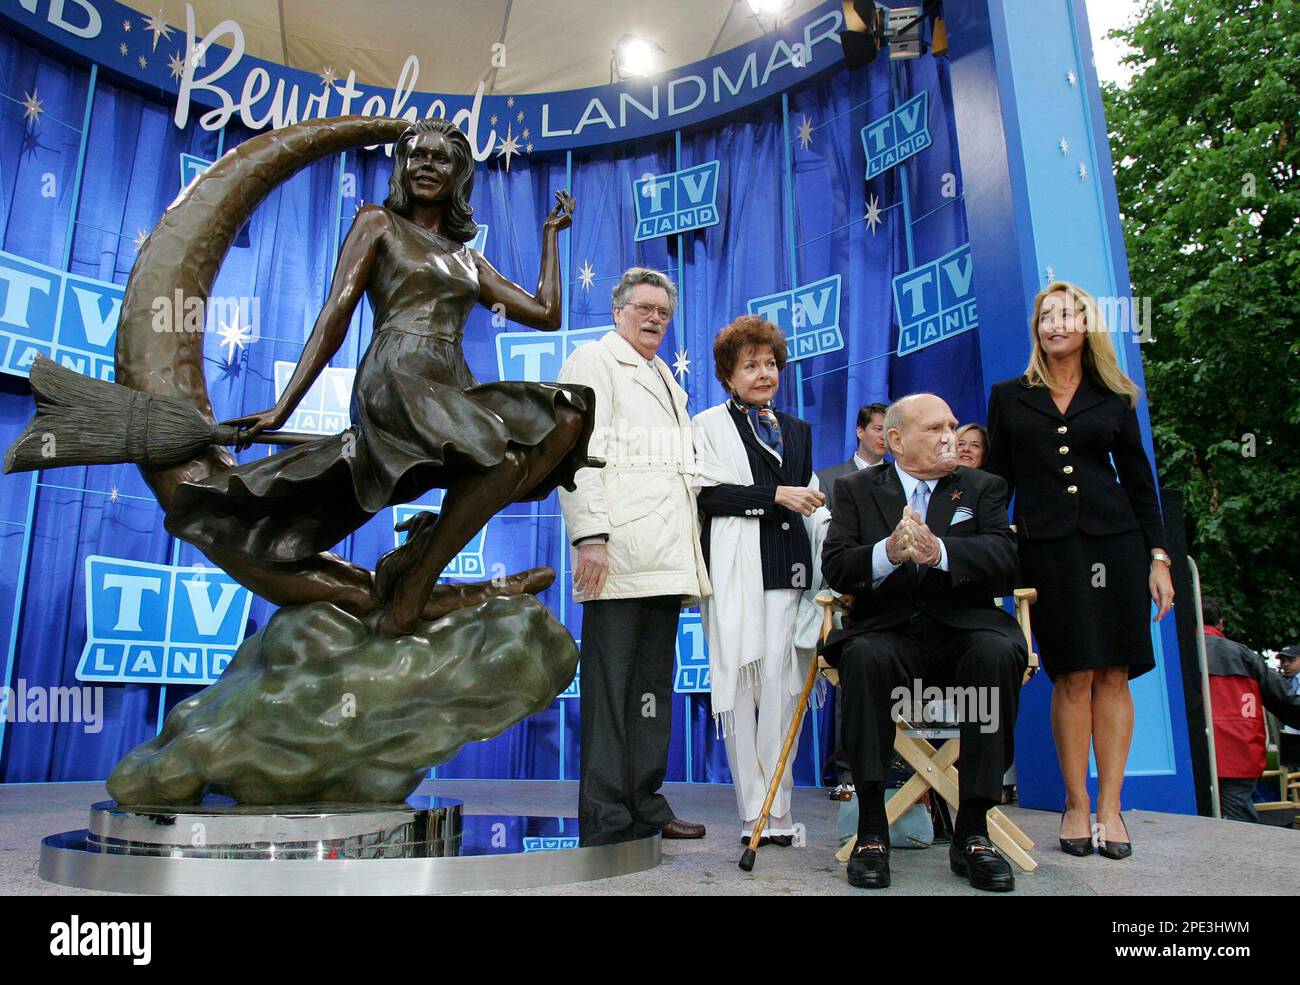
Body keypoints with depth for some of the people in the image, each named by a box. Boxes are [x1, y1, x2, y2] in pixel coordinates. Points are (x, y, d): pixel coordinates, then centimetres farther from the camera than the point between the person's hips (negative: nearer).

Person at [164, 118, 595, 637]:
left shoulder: (467, 257, 28)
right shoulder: (378, 221, 15)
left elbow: (546, 314, 21)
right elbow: (335, 314, 4)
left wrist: (549, 234, 29)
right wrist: (283, 407, -4)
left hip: (454, 391, 6)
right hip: (396, 381, -6)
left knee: (564, 418, -20)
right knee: (506, 458, -32)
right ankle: (410, 595, -17)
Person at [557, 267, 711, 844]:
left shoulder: (665, 379, 29)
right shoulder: (594, 361, 5)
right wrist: (590, 534, -19)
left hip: (664, 554, 8)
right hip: (619, 550, -8)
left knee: (653, 683, 11)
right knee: (609, 683, -6)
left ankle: (645, 804, 19)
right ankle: (604, 820, 0)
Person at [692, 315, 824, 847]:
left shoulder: (798, 430, 24)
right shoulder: (710, 424, 8)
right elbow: (710, 493, -6)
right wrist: (776, 495, -12)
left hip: (786, 565, 4)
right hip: (735, 565, -3)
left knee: (780, 679, -4)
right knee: (739, 680, -3)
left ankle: (776, 811, 5)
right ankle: (755, 812, 6)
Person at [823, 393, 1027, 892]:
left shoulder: (984, 487, 14)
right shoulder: (856, 489, 12)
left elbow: (1004, 556, -5)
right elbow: (835, 567, -2)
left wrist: (939, 551, -25)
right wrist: (888, 552, -23)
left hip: (962, 629, 1)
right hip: (887, 630, -1)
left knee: (999, 652, -32)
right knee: (865, 656, -34)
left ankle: (972, 832, -22)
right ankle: (871, 830, -25)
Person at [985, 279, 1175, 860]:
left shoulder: (1113, 397, 12)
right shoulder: (1009, 397, 11)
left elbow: (1138, 480, 11)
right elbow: (996, 480, 9)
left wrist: (1158, 556, 5)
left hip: (1113, 539, 2)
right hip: (1045, 546, -1)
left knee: (1113, 675, 0)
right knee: (1073, 677, -4)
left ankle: (1110, 808, 9)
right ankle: (1077, 805, 8)